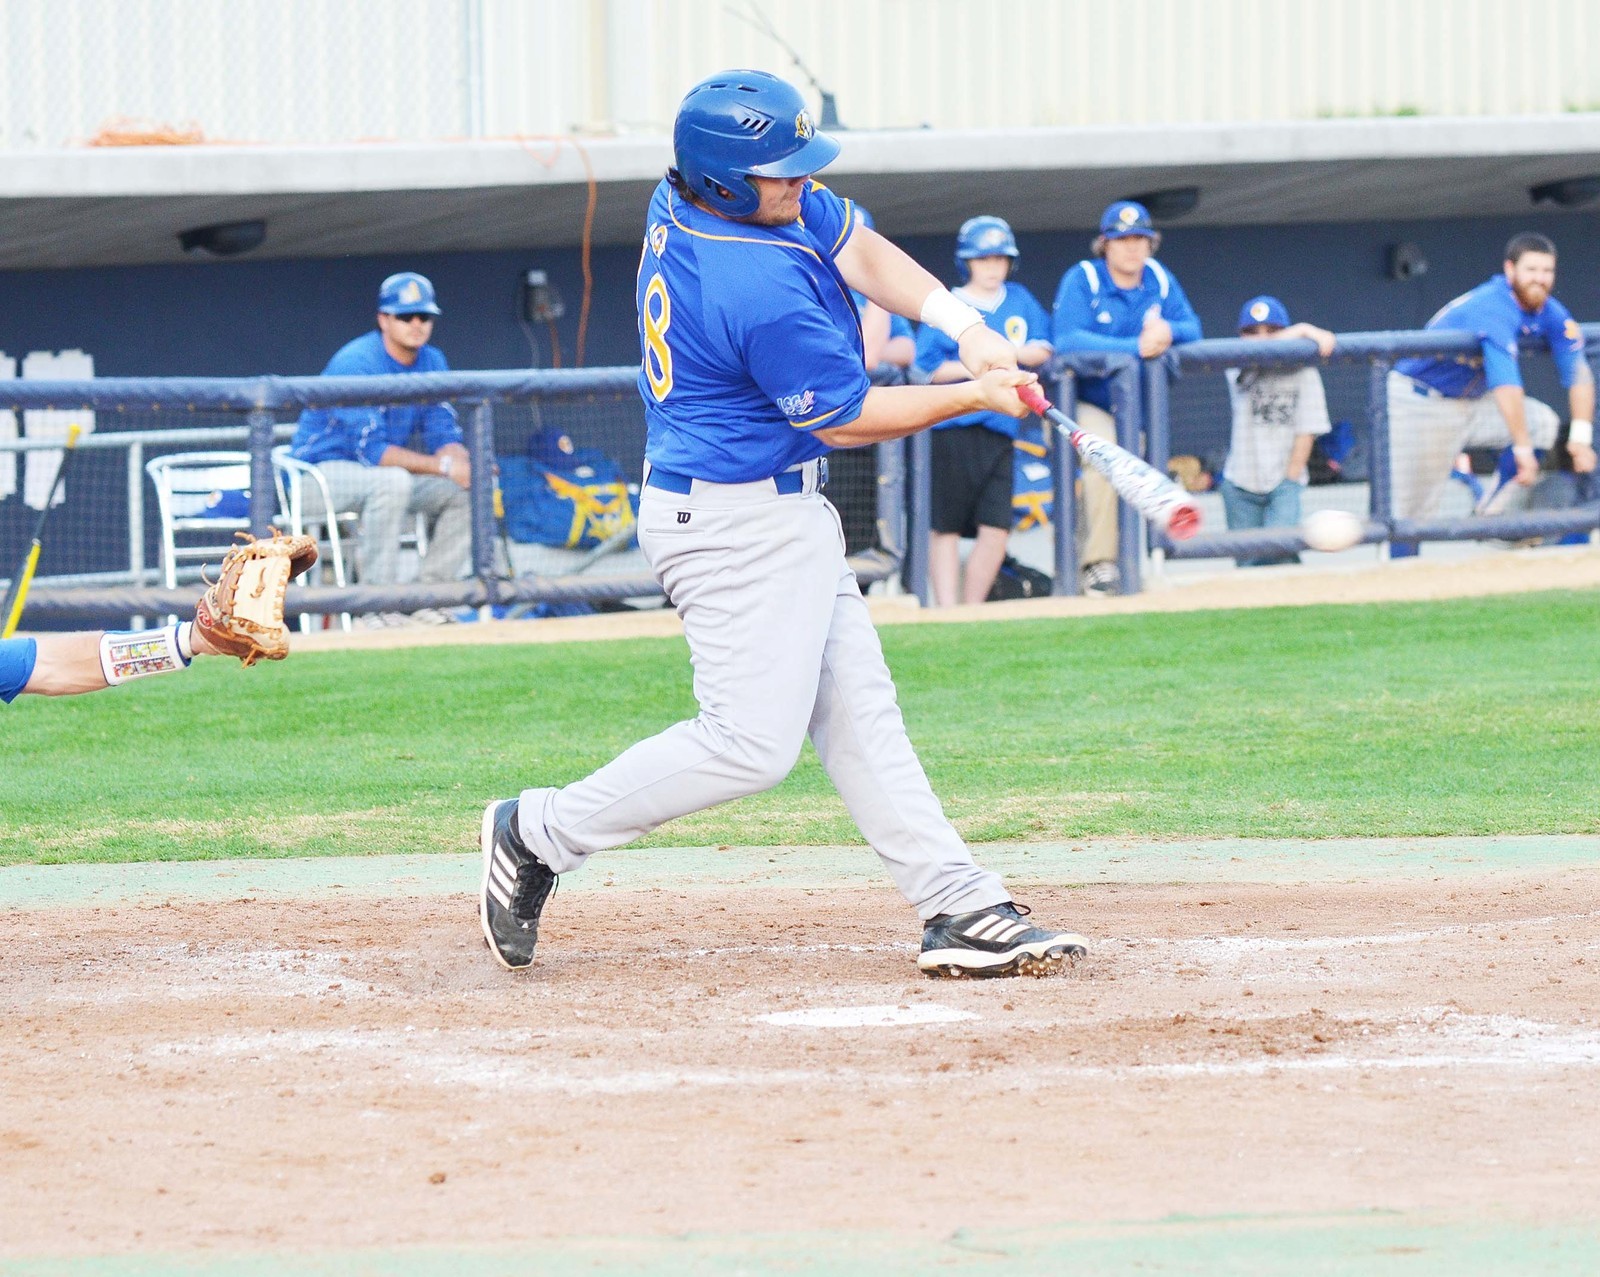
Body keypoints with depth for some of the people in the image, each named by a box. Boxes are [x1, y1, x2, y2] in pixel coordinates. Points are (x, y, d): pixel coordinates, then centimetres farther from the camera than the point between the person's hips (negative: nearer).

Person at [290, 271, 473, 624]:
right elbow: (370, 450, -28)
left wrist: (461, 461, -27)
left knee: (466, 488, -9)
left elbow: (444, 434, -2)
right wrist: (442, 466, -35)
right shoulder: (355, 363, -22)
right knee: (393, 479, -36)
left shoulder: (432, 363, 2)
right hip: (321, 472, -8)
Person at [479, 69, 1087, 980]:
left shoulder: (690, 198, -1)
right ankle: (541, 834, 4)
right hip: (737, 522, -11)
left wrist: (959, 320, -6)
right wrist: (973, 396, -6)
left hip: (784, 512, 11)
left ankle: (961, 911, 9)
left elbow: (857, 247, 8)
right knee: (752, 743, -8)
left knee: (857, 710, 9)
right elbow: (843, 418, -16)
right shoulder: (762, 292, -29)